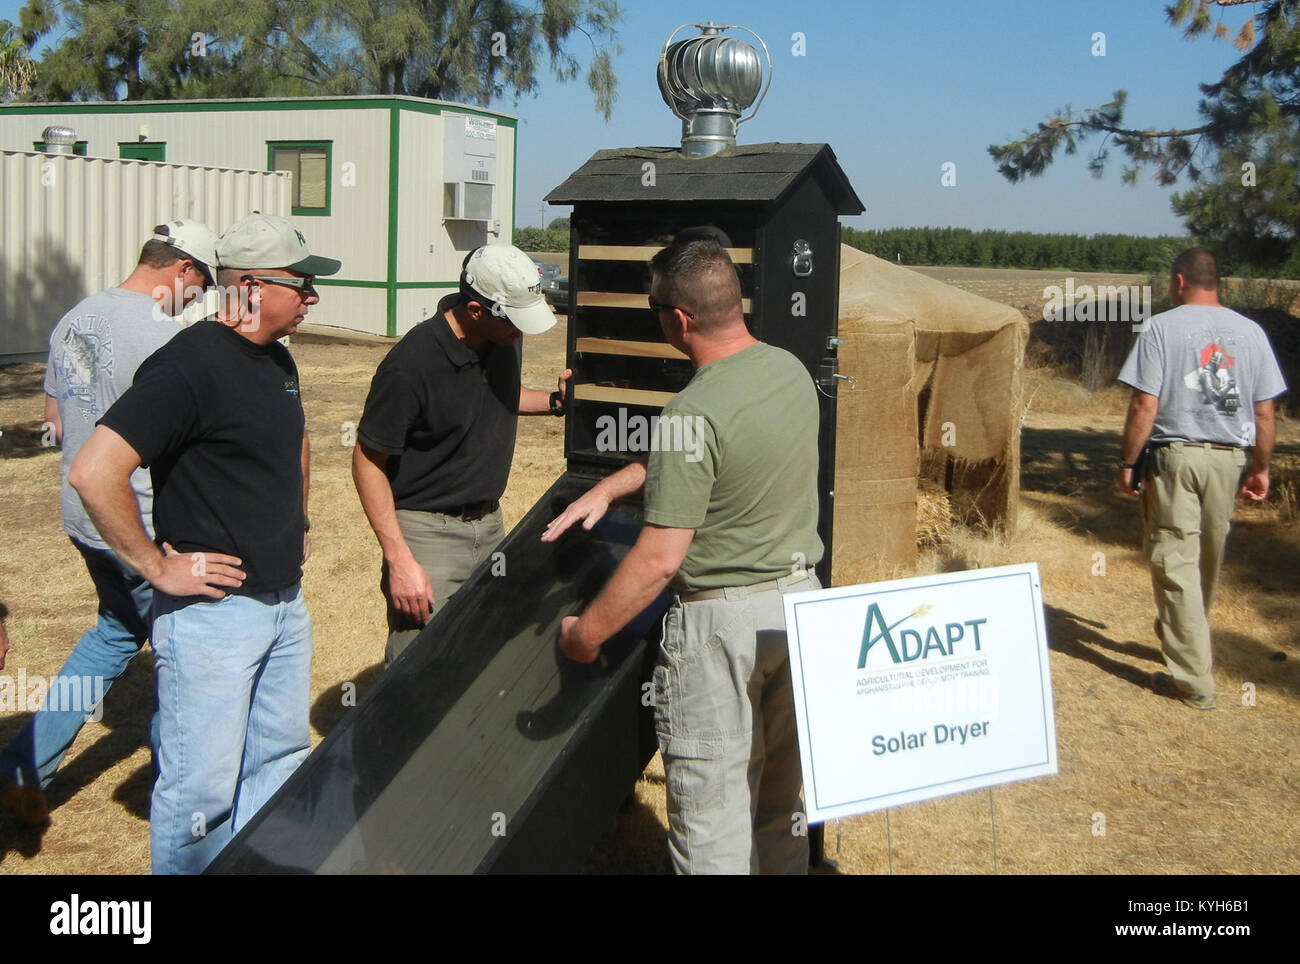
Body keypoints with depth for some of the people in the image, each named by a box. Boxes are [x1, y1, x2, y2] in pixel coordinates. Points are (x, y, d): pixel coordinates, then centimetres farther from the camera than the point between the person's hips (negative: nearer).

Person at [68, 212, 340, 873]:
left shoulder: (276, 359, 9)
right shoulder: (190, 365, -19)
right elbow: (94, 473, -27)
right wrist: (158, 567, -20)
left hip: (285, 605, 9)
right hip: (213, 613, -9)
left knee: (279, 761, 19)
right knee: (203, 791, 1)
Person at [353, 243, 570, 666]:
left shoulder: (504, 339, 0)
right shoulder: (412, 364, -22)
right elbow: (368, 461, -16)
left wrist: (554, 402, 4)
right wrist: (399, 560, -20)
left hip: (490, 525, 7)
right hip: (428, 532, -7)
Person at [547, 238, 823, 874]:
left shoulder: (695, 411, -23)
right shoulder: (790, 369, 2)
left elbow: (660, 559, -23)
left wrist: (585, 633, -11)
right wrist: (608, 488, 15)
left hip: (722, 620, -8)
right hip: (800, 598, 8)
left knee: (711, 813, 7)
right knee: (780, 797, 21)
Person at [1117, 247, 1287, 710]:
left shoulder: (1162, 327, -6)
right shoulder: (1251, 332, 6)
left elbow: (1145, 404, -12)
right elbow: (1264, 411, 6)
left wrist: (1127, 463, -4)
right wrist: (1261, 468, 16)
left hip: (1174, 455, -5)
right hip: (1229, 459, 5)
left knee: (1175, 563, -1)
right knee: (1208, 562, 18)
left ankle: (1193, 679, -2)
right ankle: (1181, 641, 37)